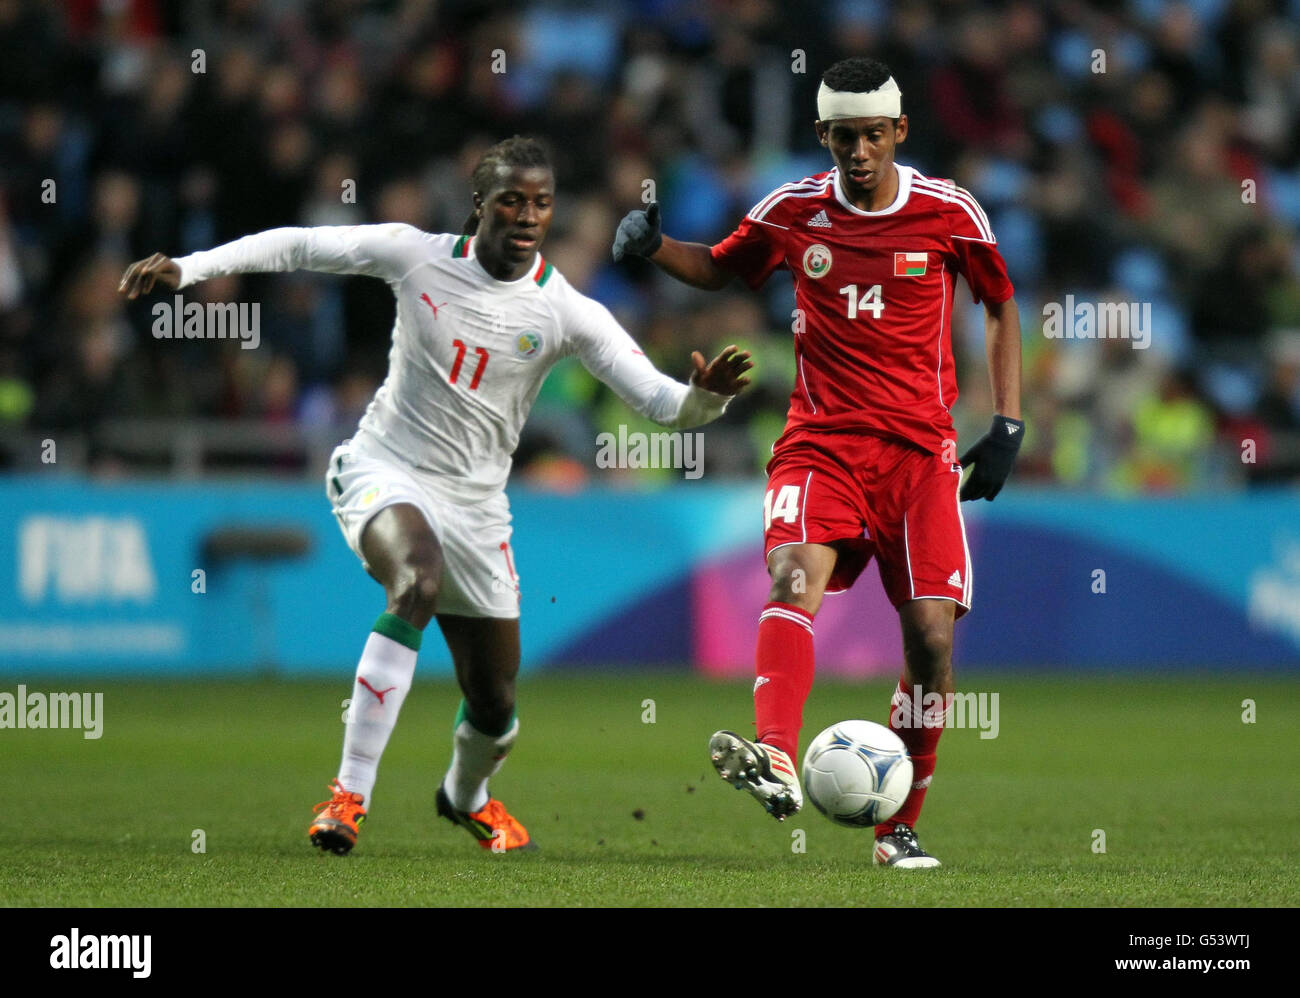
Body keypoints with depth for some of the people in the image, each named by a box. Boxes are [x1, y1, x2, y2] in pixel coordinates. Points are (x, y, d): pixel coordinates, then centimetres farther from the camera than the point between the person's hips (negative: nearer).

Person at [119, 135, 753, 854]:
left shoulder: (567, 312, -7)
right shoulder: (417, 255, -7)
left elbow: (661, 402, -12)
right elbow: (297, 246, 1)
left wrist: (706, 394, -34)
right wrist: (186, 268, -4)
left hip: (474, 504, 3)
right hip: (384, 471, -3)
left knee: (494, 702, 7)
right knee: (418, 584, -37)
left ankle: (466, 795, 46)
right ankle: (350, 792, -33)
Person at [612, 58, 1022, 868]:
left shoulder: (949, 213, 0)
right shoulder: (795, 211, 4)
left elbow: (1001, 304, 14)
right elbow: (721, 268, 21)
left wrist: (1008, 426, 7)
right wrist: (654, 246, 1)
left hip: (919, 445, 0)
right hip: (821, 441, 0)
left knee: (932, 633, -9)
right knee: (794, 573, -28)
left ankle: (901, 827, 7)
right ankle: (777, 762, -47)